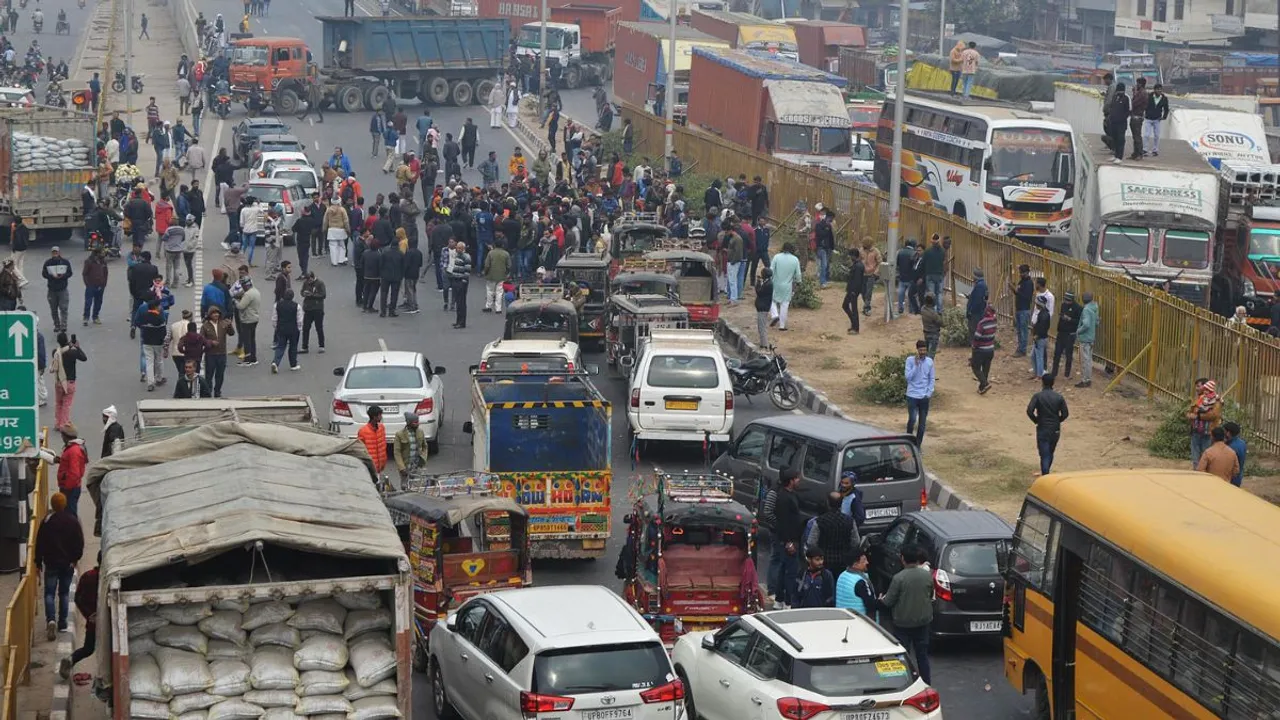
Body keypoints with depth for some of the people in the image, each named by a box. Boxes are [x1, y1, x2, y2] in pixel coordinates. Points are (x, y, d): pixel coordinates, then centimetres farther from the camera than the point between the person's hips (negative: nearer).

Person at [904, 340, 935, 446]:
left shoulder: (929, 361, 3)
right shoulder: (910, 360, -6)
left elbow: (932, 379, 9)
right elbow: (908, 377, -13)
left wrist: (929, 393, -1)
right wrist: (916, 364, -19)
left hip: (924, 397, 3)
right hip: (912, 395, -3)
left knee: (922, 422, 5)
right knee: (912, 419, -14)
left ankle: (918, 445, 16)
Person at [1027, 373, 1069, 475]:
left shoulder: (1037, 396, -10)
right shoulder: (1059, 397, 0)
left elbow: (1029, 411, -18)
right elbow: (1065, 414, -4)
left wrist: (1036, 420, -2)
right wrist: (1057, 421, 12)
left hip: (1043, 429, -4)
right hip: (1056, 430, 4)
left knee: (1044, 455, -3)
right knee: (1050, 453, 21)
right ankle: (1045, 473, 37)